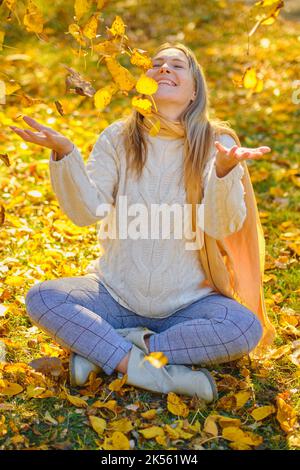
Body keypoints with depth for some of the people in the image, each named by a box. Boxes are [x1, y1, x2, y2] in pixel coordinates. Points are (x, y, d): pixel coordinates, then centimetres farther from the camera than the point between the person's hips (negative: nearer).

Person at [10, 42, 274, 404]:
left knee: (247, 328, -27)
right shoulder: (118, 137, -1)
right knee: (41, 298, -21)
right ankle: (157, 374, -21)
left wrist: (224, 170, -34)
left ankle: (104, 350, -15)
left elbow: (222, 227, -16)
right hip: (117, 293, 1)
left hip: (187, 300, 0)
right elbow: (87, 212, -11)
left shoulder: (217, 143, -5)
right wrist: (64, 153, -26)